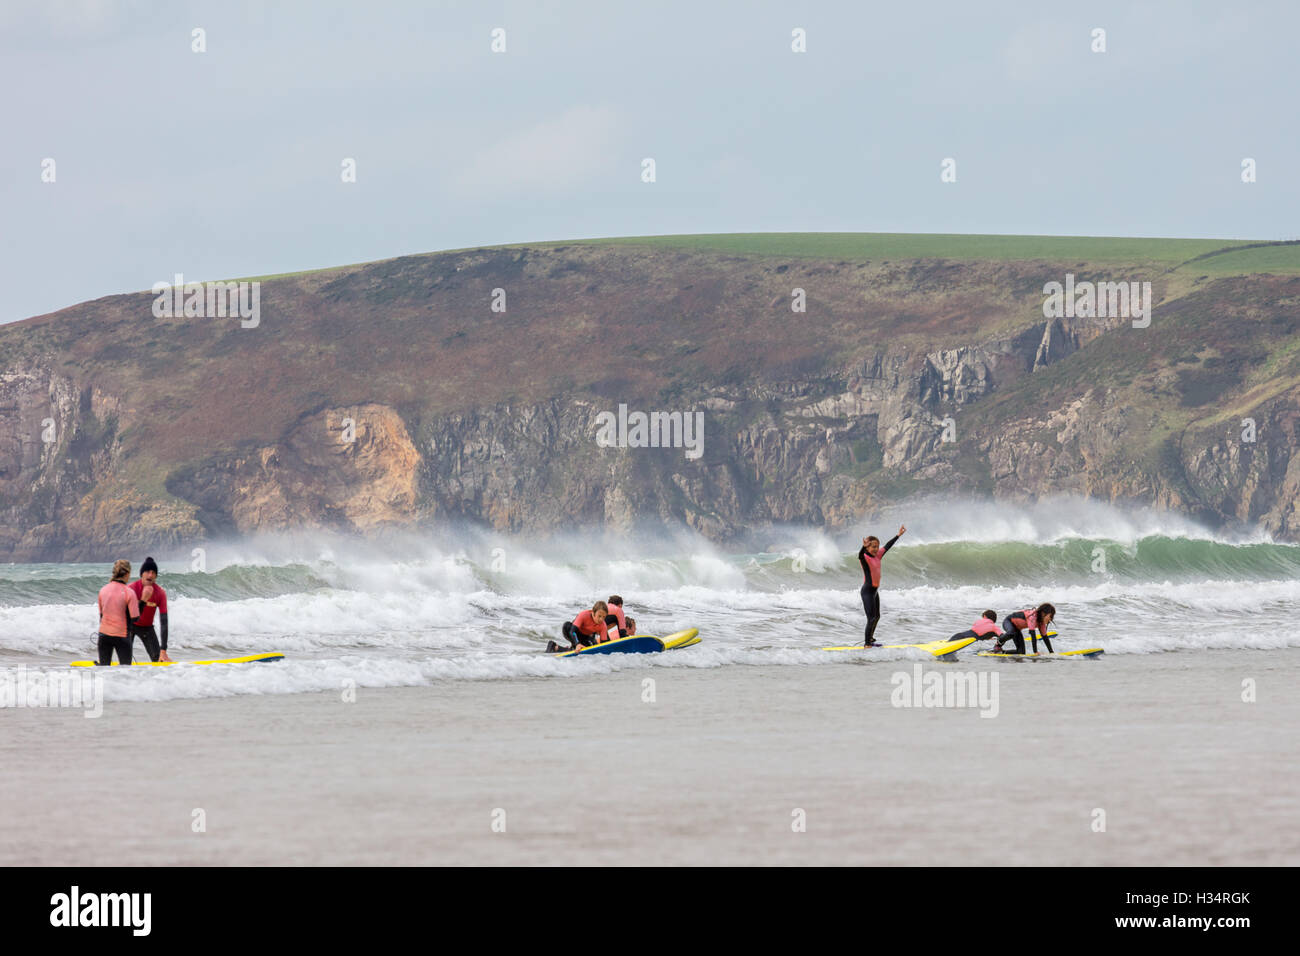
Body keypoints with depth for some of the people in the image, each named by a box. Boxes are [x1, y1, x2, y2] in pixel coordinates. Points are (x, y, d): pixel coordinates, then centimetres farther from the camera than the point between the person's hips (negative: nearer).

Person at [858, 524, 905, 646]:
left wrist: (898, 535, 27)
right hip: (867, 590, -9)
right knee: (871, 618, -13)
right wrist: (864, 547, -58)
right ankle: (867, 643, -9)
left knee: (876, 617, 22)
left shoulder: (877, 556, 8)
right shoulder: (864, 557, -14)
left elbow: (887, 547, 19)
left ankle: (869, 639, 39)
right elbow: (860, 555, -37)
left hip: (875, 590, 9)